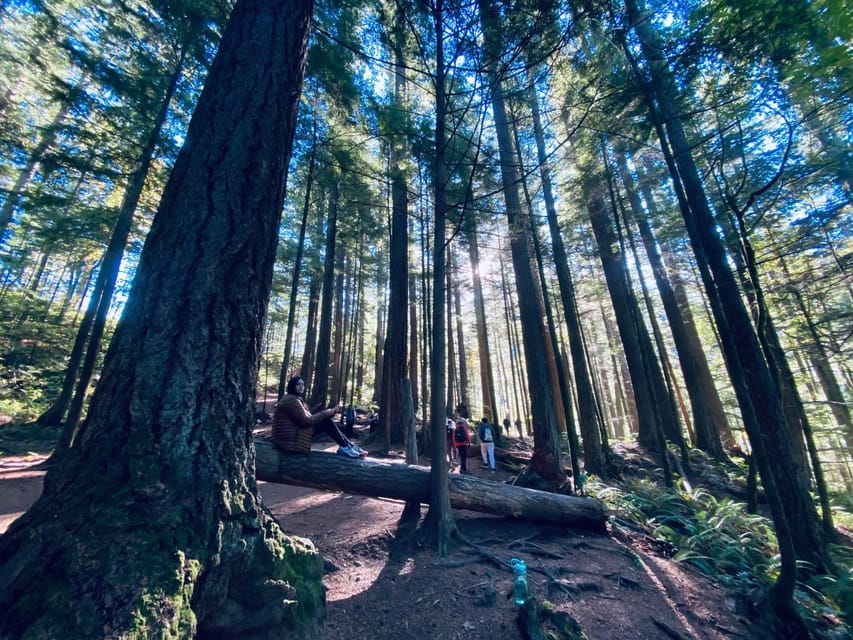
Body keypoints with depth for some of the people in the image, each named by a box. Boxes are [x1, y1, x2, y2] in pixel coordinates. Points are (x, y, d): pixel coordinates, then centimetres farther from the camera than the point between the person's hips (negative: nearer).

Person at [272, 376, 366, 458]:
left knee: (325, 419, 1)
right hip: (290, 441, -10)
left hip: (293, 435, 10)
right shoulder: (291, 400, -16)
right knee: (325, 421, -14)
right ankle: (345, 447, -6)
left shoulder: (296, 399, 17)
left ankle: (350, 446, -1)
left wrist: (330, 412, -3)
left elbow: (309, 417, 9)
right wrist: (326, 413, -13)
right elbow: (306, 421, -22)